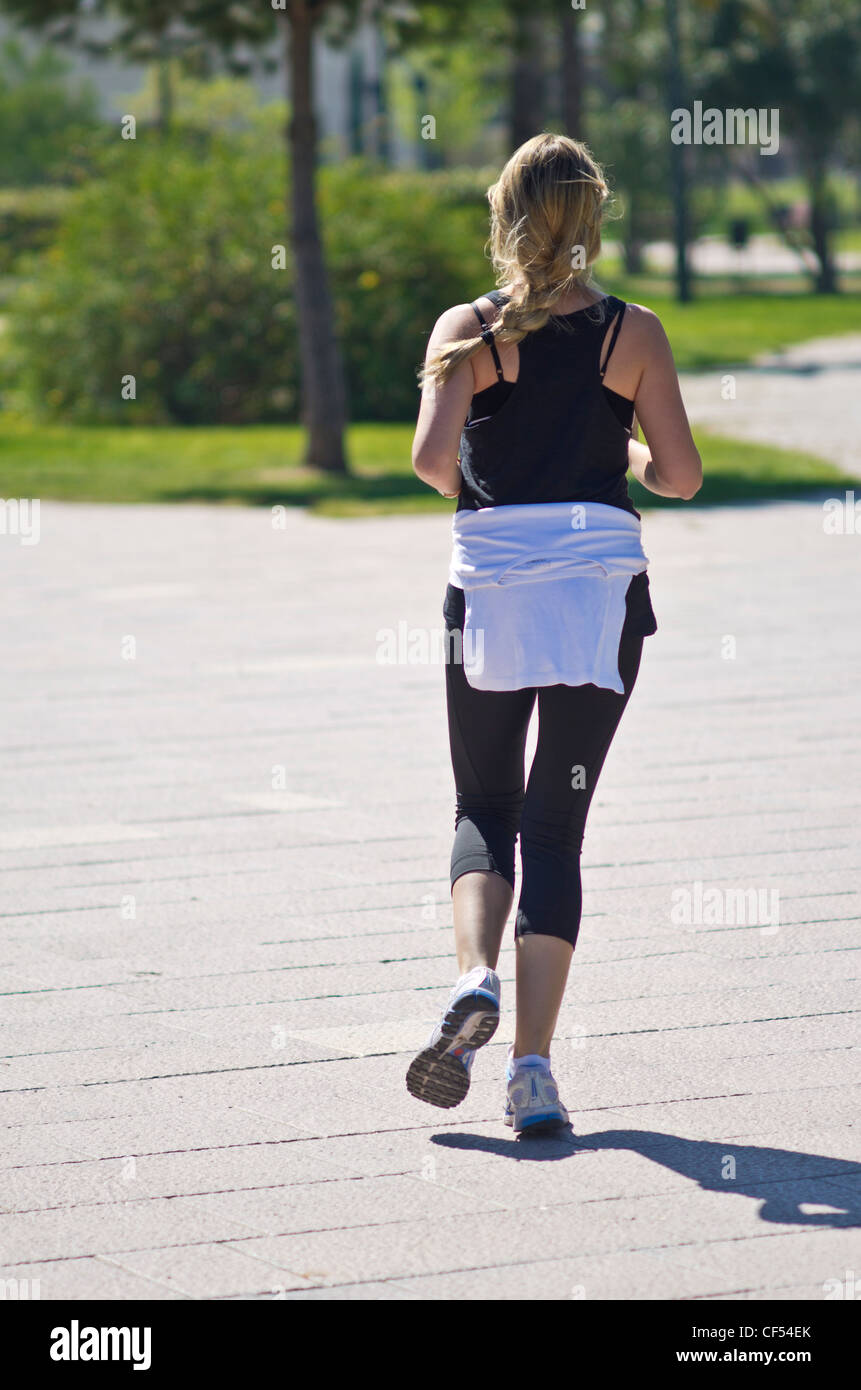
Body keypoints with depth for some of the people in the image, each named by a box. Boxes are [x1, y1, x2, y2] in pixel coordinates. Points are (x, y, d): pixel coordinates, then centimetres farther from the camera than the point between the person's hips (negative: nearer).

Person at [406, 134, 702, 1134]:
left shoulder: (467, 331, -2)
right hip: (603, 591, 0)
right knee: (556, 824, 5)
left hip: (490, 590, 0)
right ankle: (532, 1069, -2)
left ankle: (476, 980, -13)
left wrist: (468, 486, 8)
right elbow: (680, 476, 0)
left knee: (484, 811, 16)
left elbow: (431, 457, -14)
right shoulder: (634, 333, 1)